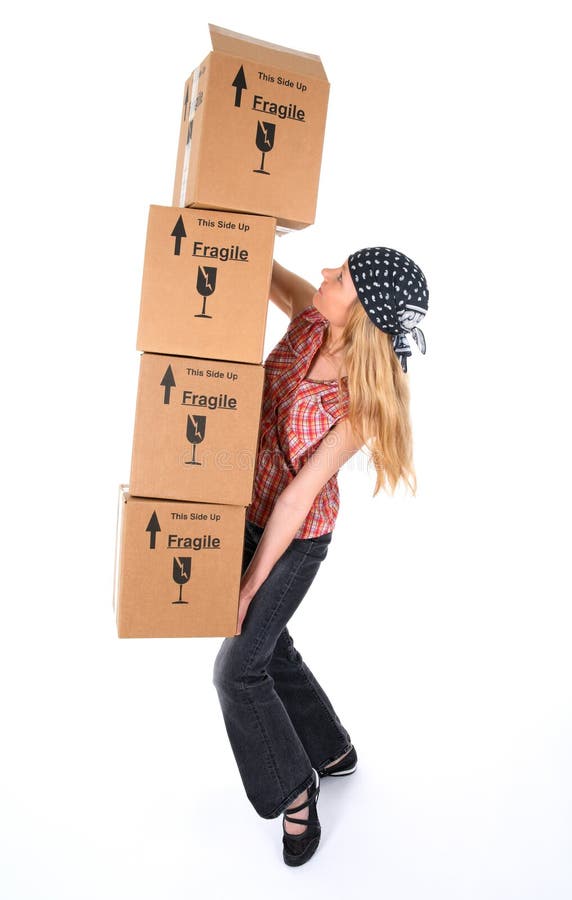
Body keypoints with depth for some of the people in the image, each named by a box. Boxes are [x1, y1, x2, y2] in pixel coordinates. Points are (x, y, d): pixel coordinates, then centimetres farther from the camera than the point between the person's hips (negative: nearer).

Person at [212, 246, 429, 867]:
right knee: (266, 645, 20)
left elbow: (300, 494, -24)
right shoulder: (312, 319, -11)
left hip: (294, 535, -7)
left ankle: (294, 787, 26)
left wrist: (253, 580, -16)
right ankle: (332, 751, 43)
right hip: (248, 509, 8)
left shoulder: (363, 397, -27)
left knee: (238, 668, 1)